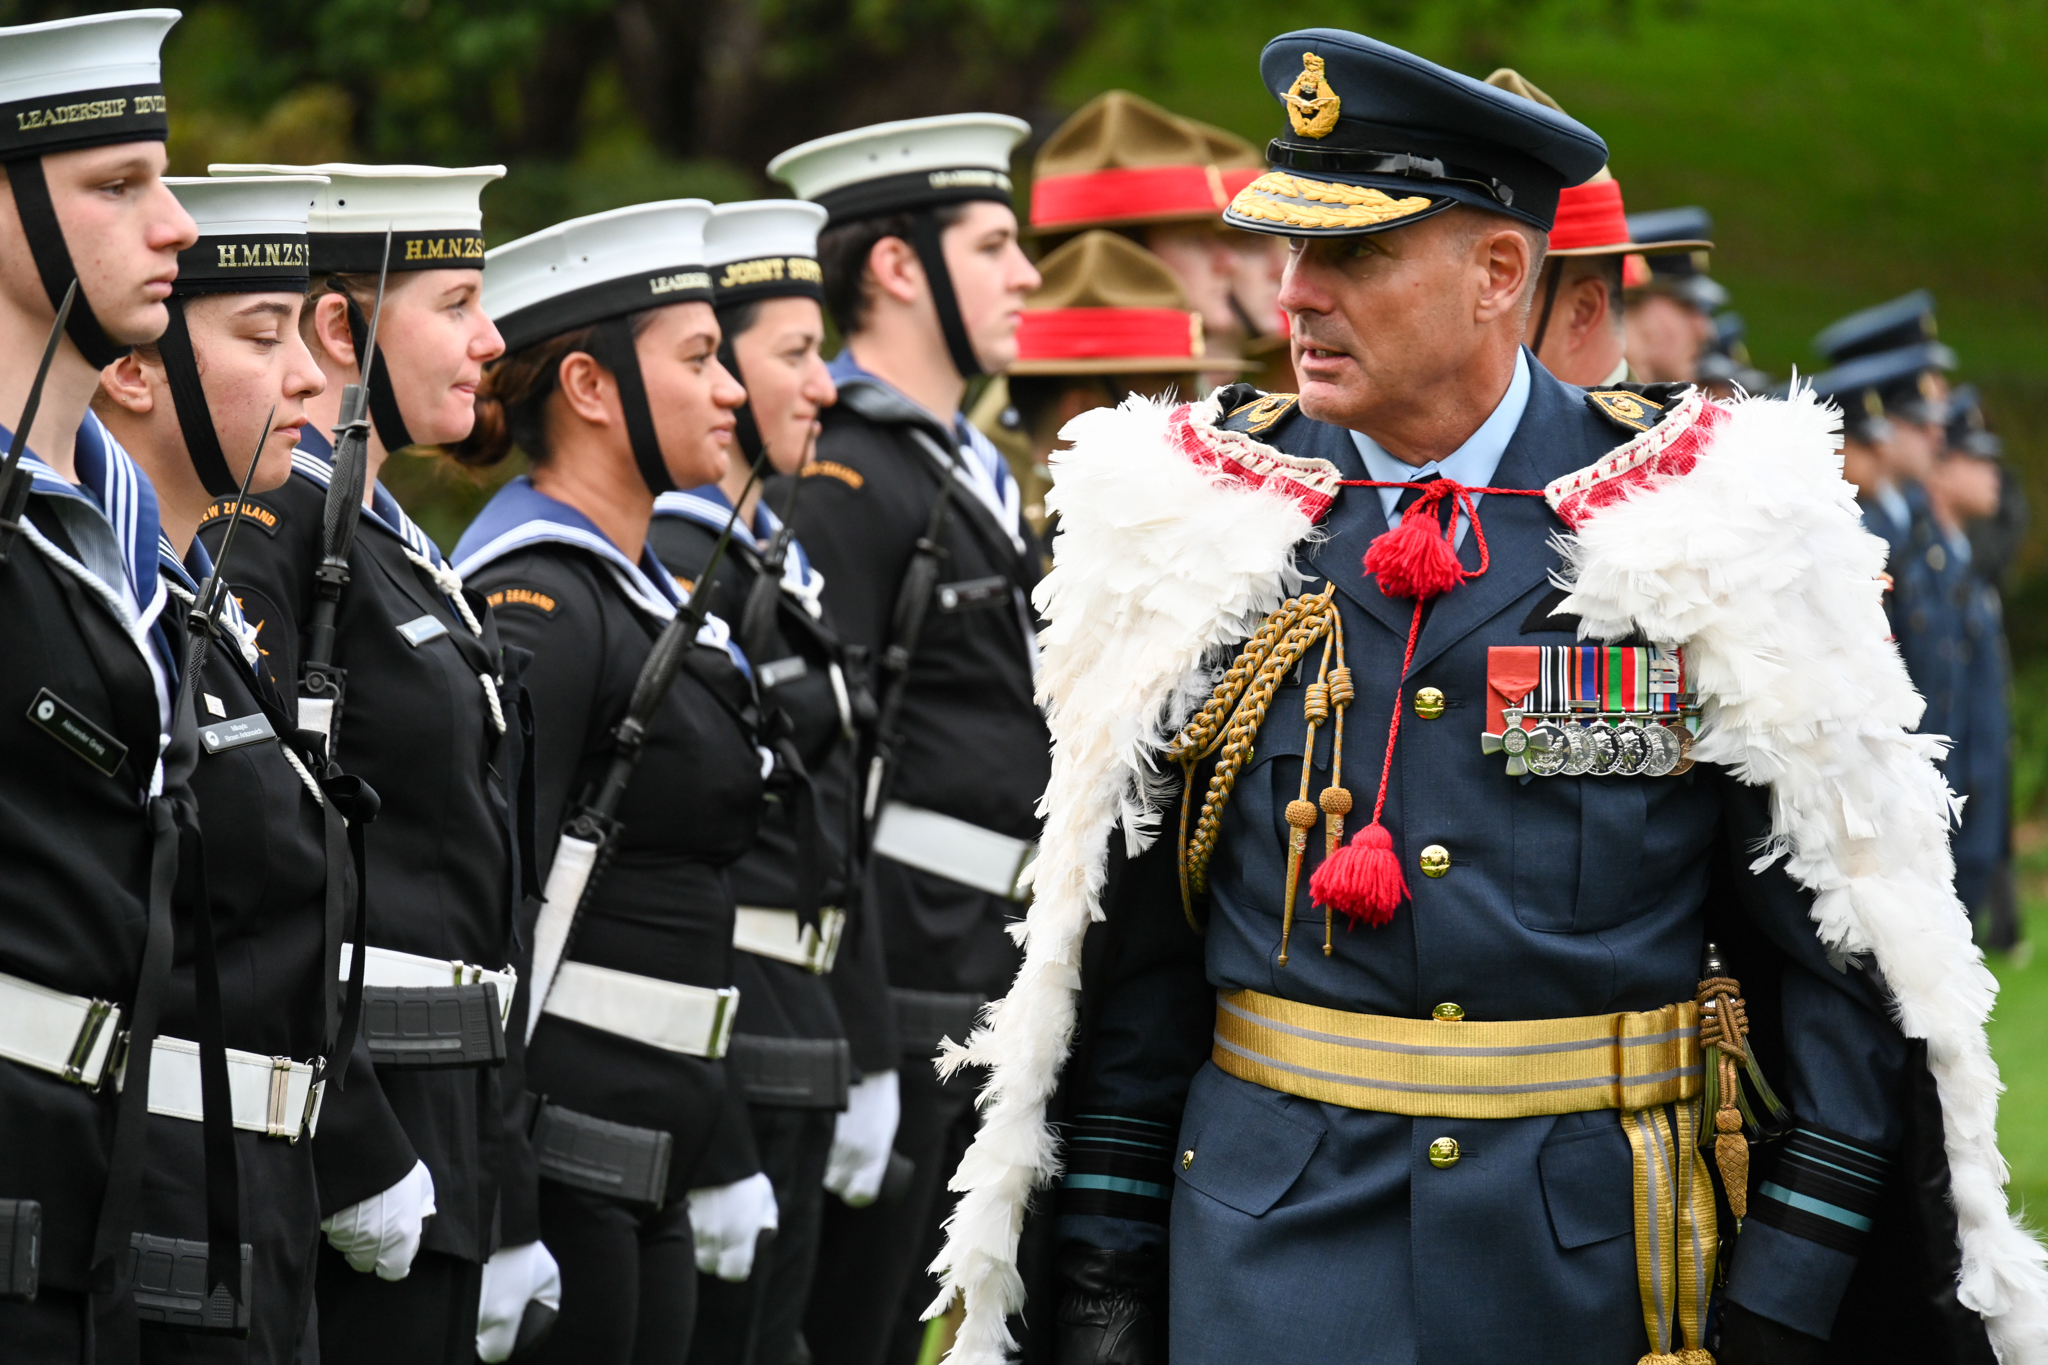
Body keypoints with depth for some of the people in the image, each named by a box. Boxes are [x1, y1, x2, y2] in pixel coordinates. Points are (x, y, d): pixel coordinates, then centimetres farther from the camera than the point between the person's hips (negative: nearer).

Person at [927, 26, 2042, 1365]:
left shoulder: (1704, 526, -4)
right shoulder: (1207, 518, 2)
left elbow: (1840, 948, -2)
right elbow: (1122, 935, 7)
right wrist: (1104, 1258, 3)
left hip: (1596, 1256, -1)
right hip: (1276, 1247, 1)